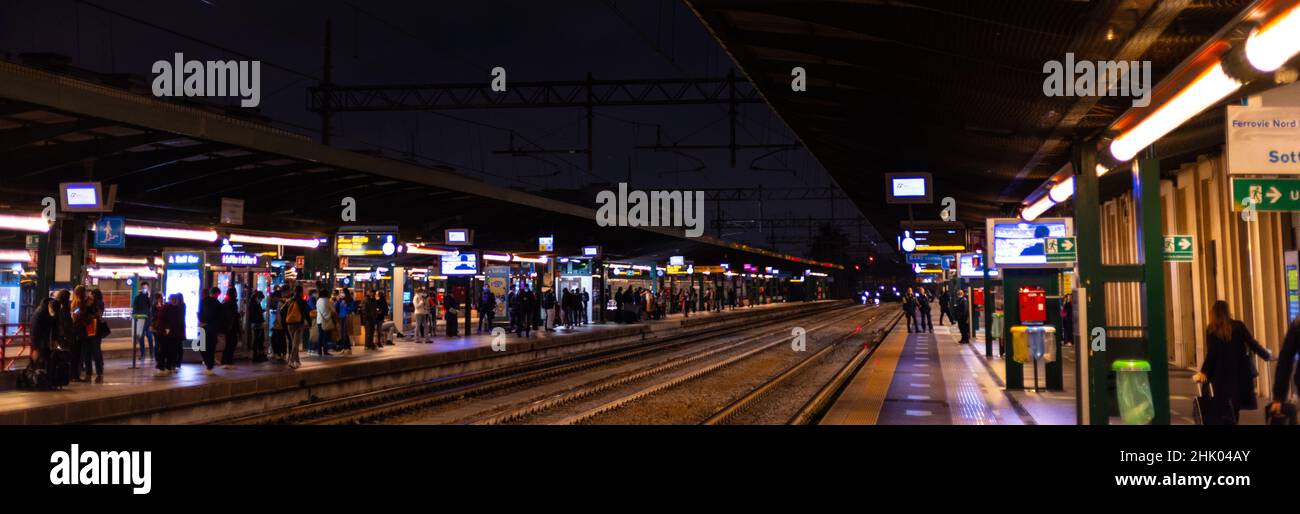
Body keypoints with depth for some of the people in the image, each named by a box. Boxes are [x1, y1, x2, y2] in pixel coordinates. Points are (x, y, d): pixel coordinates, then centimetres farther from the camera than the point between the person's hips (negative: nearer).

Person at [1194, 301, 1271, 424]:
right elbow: (1253, 344, 0)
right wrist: (1266, 355, 16)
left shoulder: (1211, 330, -4)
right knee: (1236, 405, 12)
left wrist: (1204, 372, -3)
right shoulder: (1239, 326, -1)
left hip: (1222, 374, -1)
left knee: (1225, 408, 5)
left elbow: (1211, 354, -8)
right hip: (1240, 371, 1)